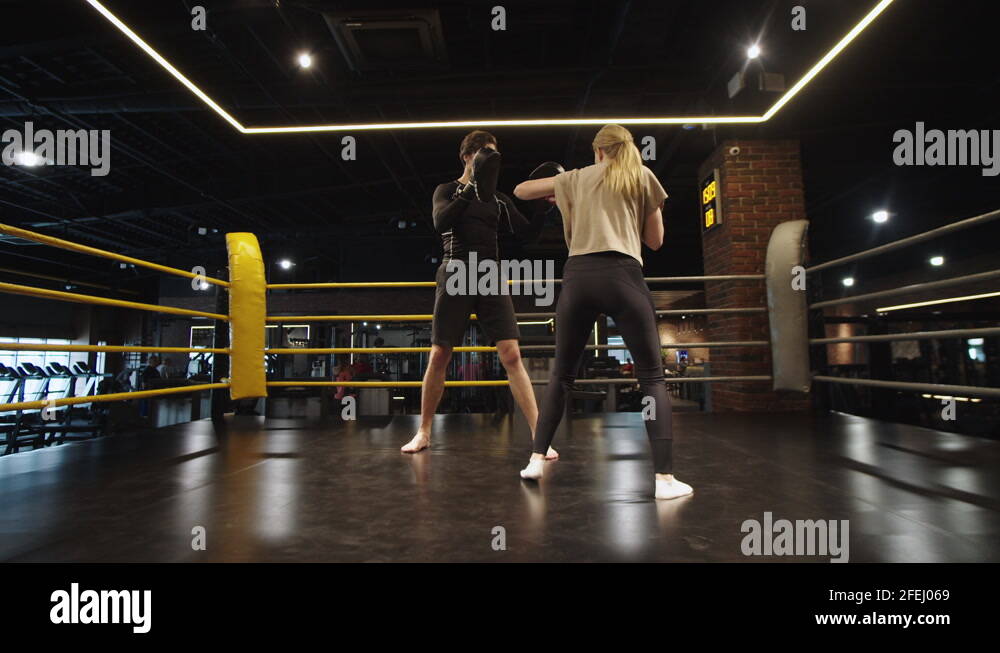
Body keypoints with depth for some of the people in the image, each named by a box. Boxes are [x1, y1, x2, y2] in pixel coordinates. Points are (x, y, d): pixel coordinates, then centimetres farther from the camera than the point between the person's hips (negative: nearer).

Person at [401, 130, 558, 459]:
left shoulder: (499, 199, 15)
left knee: (511, 356, -10)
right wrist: (473, 188, -20)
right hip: (456, 277, -2)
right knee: (439, 357, 1)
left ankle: (539, 436, -9)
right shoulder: (447, 191, 6)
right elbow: (440, 222, -15)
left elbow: (527, 233, 8)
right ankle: (424, 432, 18)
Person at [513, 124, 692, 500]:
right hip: (622, 275, -2)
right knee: (652, 377, 3)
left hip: (578, 276, 2)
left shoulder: (575, 178, 22)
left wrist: (556, 194, 49)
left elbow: (521, 190, 33)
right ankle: (664, 477, -6)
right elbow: (655, 240, 18)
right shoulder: (643, 176, 17)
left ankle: (537, 459, 13)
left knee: (562, 375, 16)